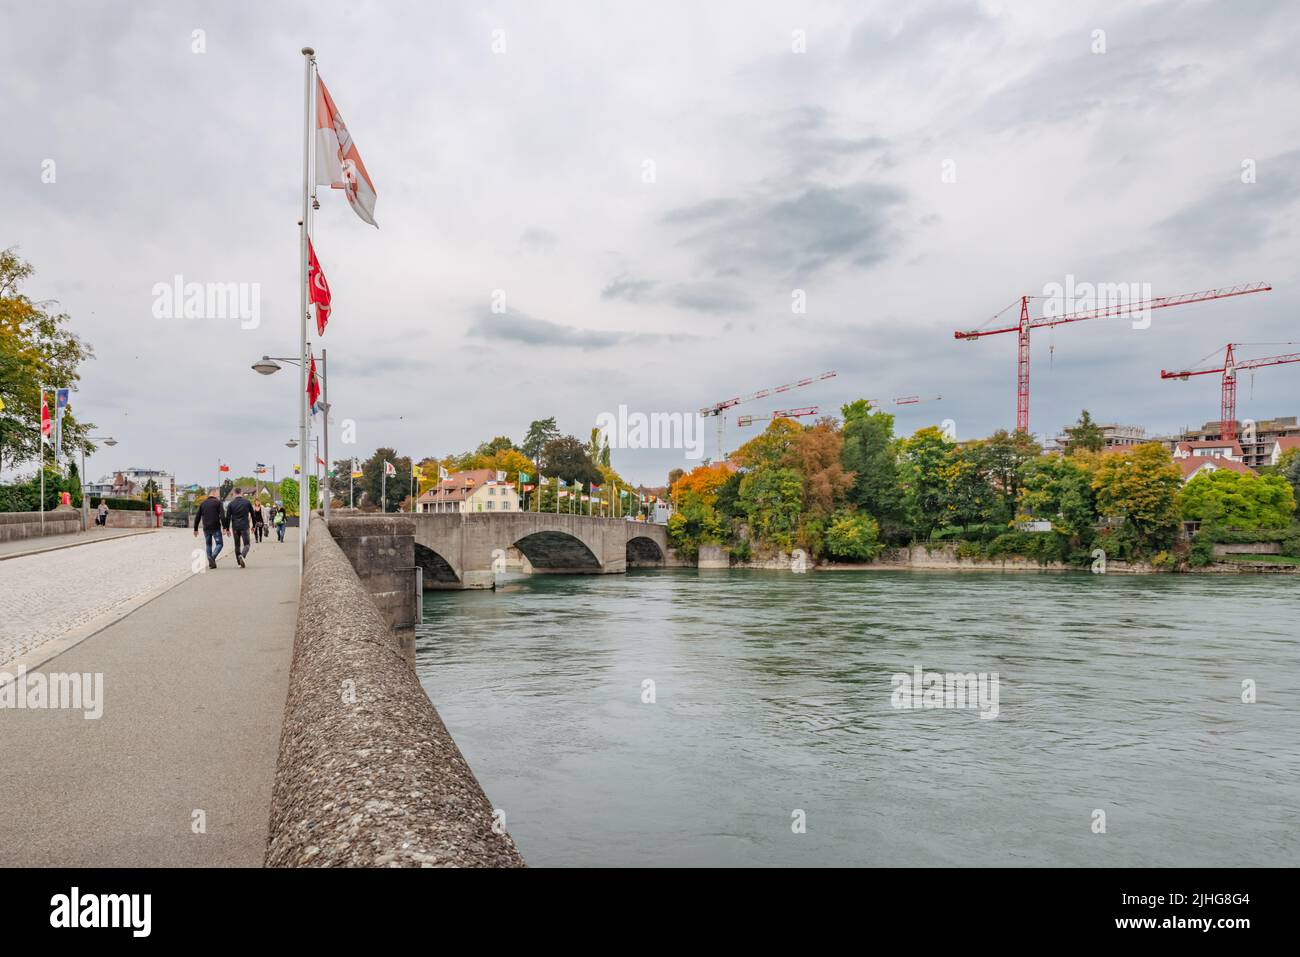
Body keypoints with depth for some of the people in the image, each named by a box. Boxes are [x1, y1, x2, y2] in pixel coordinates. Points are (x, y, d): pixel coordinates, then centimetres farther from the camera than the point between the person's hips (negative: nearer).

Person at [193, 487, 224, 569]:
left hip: (206, 528, 4)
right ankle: (212, 557, -19)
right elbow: (222, 516, -13)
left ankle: (210, 563, 11)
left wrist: (196, 529, 16)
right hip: (215, 528, -4)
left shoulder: (203, 503, 10)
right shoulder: (218, 502, -4)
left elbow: (197, 517, 10)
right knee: (219, 544, 5)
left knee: (208, 545, 15)